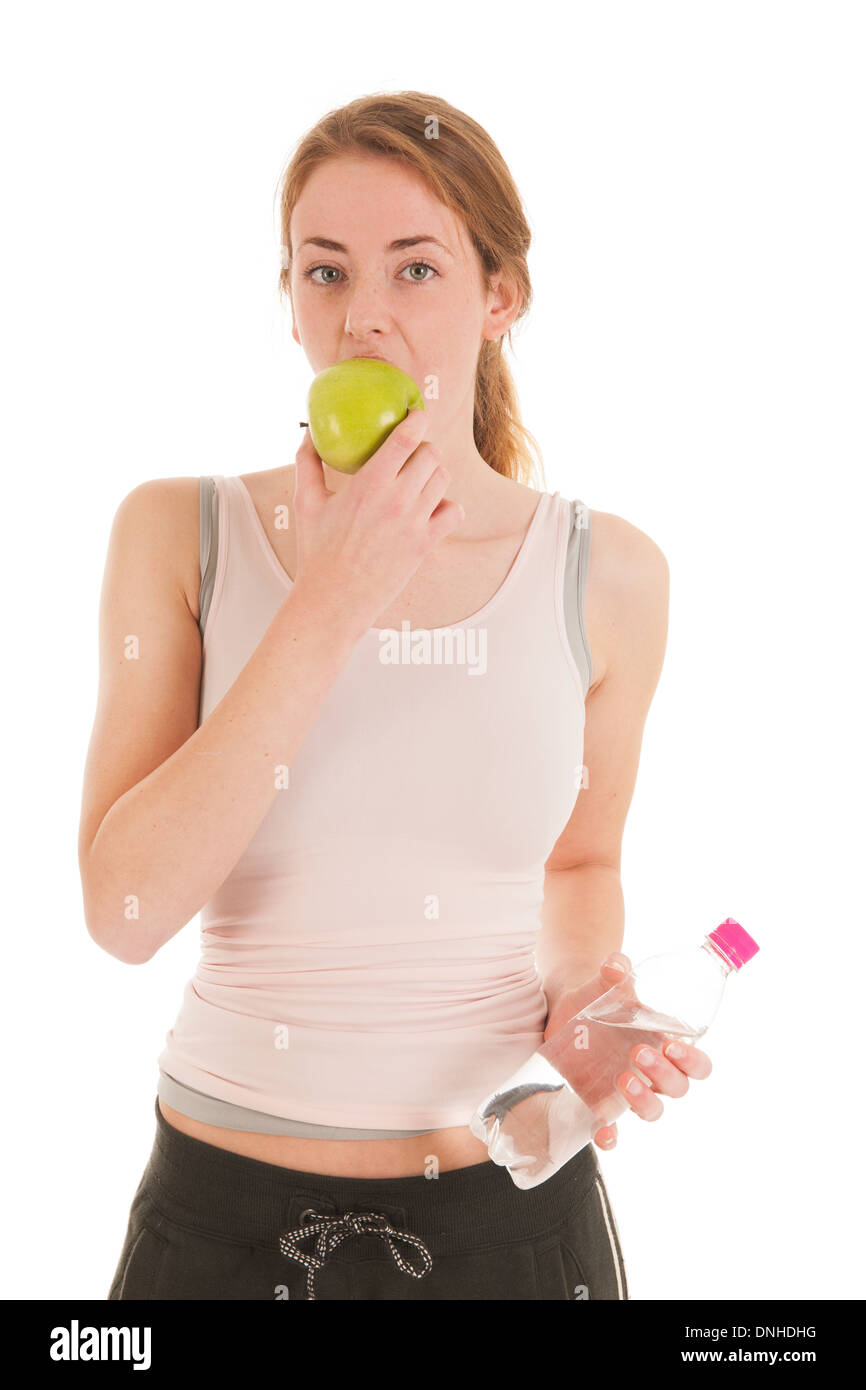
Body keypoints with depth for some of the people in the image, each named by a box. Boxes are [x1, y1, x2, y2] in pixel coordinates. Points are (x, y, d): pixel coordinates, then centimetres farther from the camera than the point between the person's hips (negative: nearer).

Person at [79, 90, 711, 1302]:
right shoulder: (177, 534, -8)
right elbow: (124, 911, -17)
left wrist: (583, 977, -10)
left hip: (511, 1202, 1)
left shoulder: (609, 574, -6)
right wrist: (329, 610, -21)